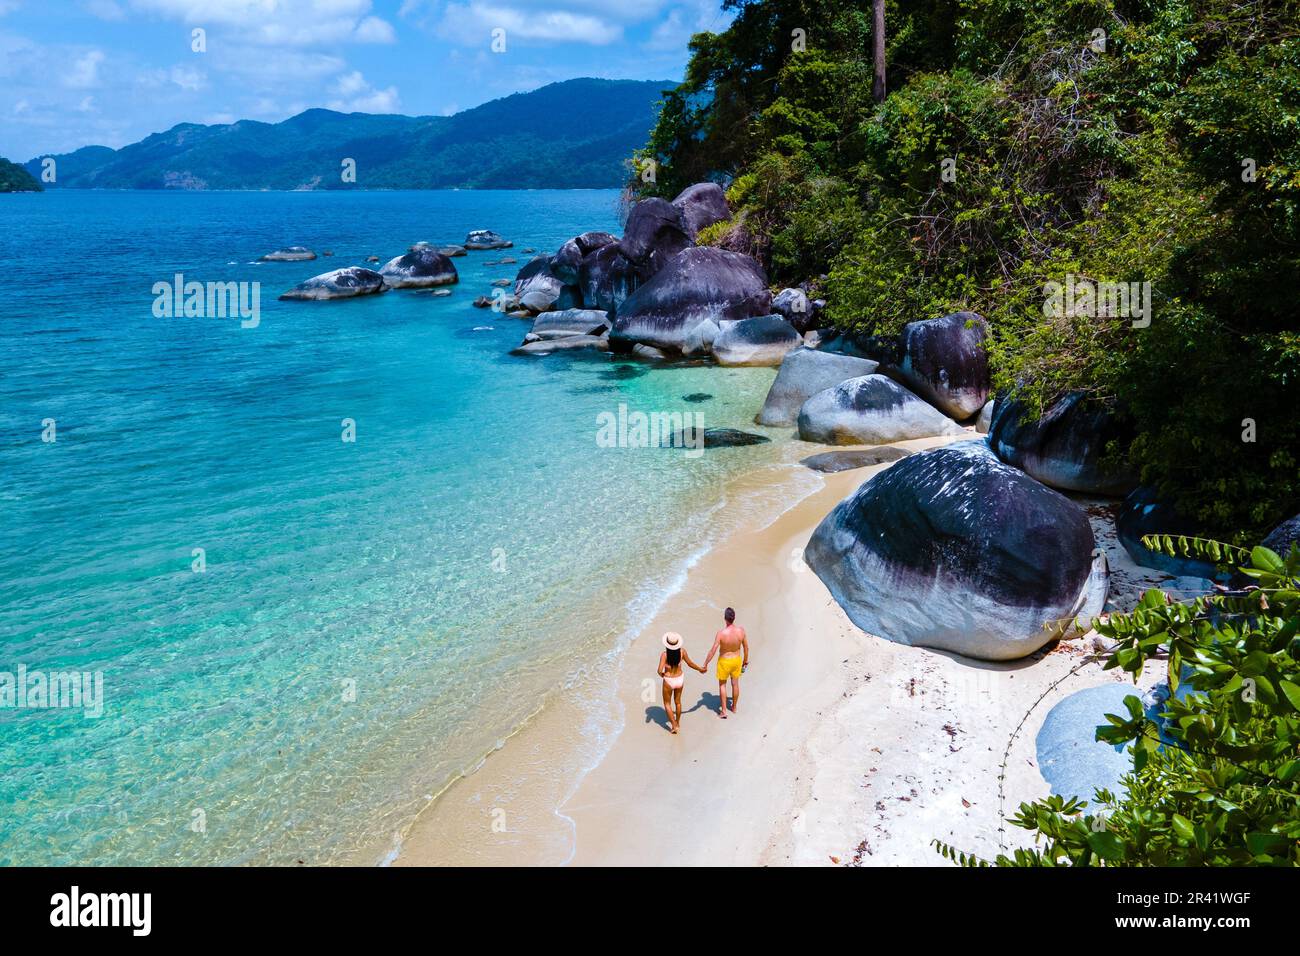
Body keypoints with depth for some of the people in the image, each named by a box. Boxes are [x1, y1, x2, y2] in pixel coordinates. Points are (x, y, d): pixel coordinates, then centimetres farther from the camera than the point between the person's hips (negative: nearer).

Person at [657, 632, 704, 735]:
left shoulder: (665, 654, -27)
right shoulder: (682, 651, -17)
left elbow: (660, 671, -30)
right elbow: (690, 663, -3)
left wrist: (661, 674, -5)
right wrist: (700, 669, 15)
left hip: (669, 681, -4)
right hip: (679, 679, 4)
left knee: (667, 703, 20)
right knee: (678, 702, 26)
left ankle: (674, 726, 20)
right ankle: (678, 723, 42)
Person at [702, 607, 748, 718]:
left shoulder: (721, 633, -30)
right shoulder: (741, 630, -19)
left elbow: (713, 651, -25)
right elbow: (746, 647, -5)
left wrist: (705, 664, -13)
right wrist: (745, 660, 13)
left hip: (724, 661, -3)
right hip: (737, 660, 3)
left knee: (722, 685, 16)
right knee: (735, 683, 22)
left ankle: (723, 711, 19)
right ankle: (734, 707, 40)